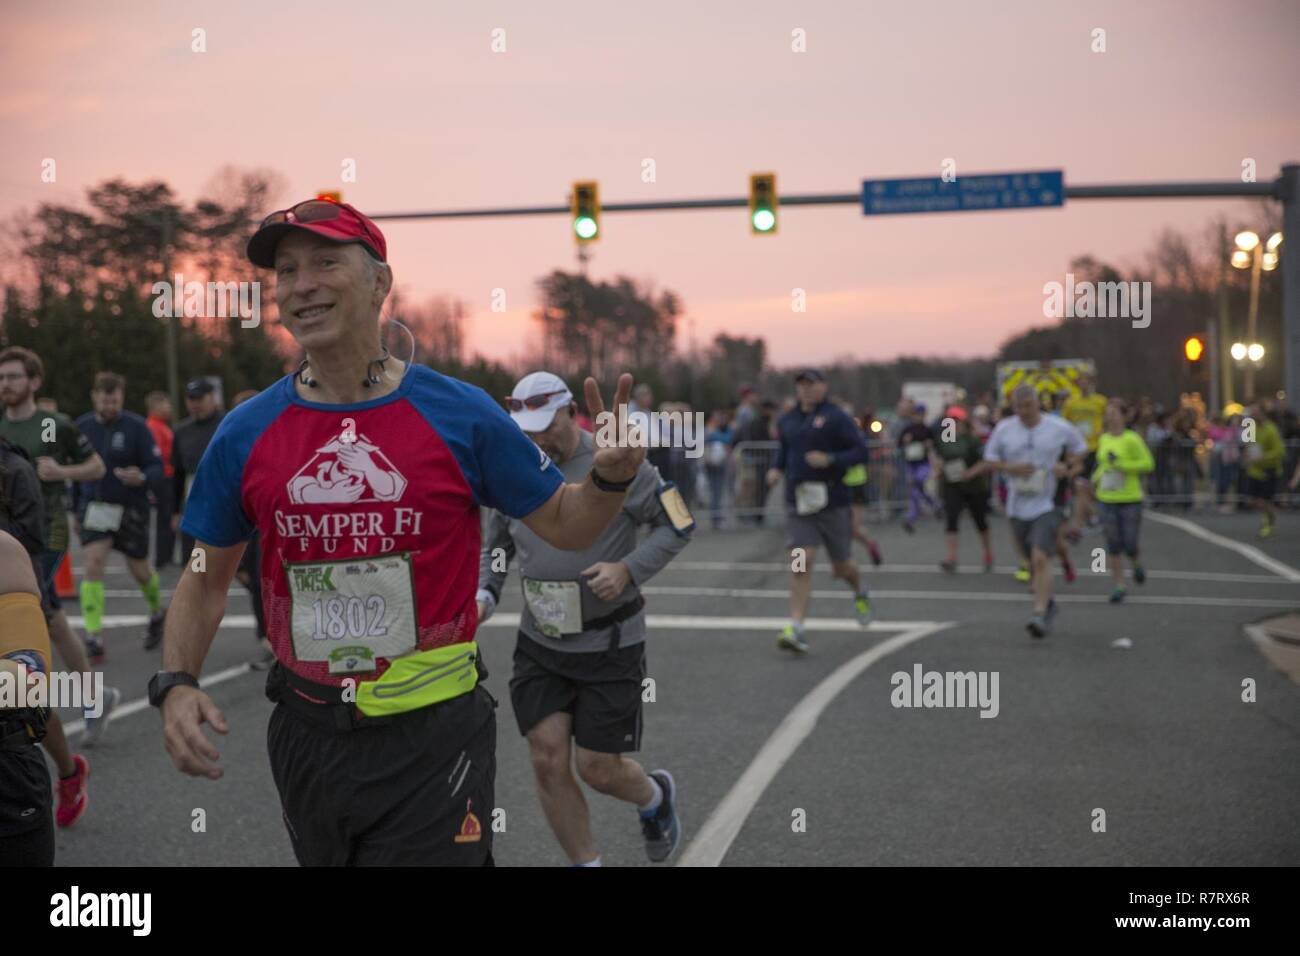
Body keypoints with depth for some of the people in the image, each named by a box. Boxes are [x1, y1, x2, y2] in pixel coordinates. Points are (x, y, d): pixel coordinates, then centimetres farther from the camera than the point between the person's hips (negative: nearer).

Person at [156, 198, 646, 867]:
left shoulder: (462, 415, -7)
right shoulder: (245, 434, -1)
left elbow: (566, 526, 2)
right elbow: (206, 578, 9)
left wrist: (610, 478, -19)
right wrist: (175, 683, -6)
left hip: (434, 739, -3)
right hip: (307, 737, 4)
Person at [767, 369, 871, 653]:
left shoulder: (836, 418, -6)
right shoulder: (787, 421, 9)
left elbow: (860, 451, -9)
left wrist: (830, 459, -23)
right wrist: (776, 469, 6)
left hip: (833, 503, -3)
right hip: (798, 503, 3)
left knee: (842, 567, 10)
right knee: (801, 563, -11)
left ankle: (860, 593, 45)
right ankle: (796, 629, -14)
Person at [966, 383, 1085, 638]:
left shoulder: (1060, 428, -4)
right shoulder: (1003, 429, 1)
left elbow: (1079, 450, 12)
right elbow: (989, 461, 7)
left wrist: (1067, 467, -7)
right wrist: (1009, 467, -12)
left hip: (1047, 505, -4)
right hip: (1018, 506, 4)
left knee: (1040, 559, -19)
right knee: (1032, 561, 15)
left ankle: (1040, 615, -18)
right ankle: (1048, 603, 38)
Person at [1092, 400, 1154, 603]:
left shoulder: (1132, 439, -9)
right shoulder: (1103, 439, 8)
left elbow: (1148, 464, -13)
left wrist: (1120, 463, -19)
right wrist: (1096, 477, 9)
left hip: (1130, 500, -4)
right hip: (1106, 500, 4)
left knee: (1129, 545, -2)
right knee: (1113, 545, 2)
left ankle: (1137, 564, 32)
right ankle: (1118, 586, 10)